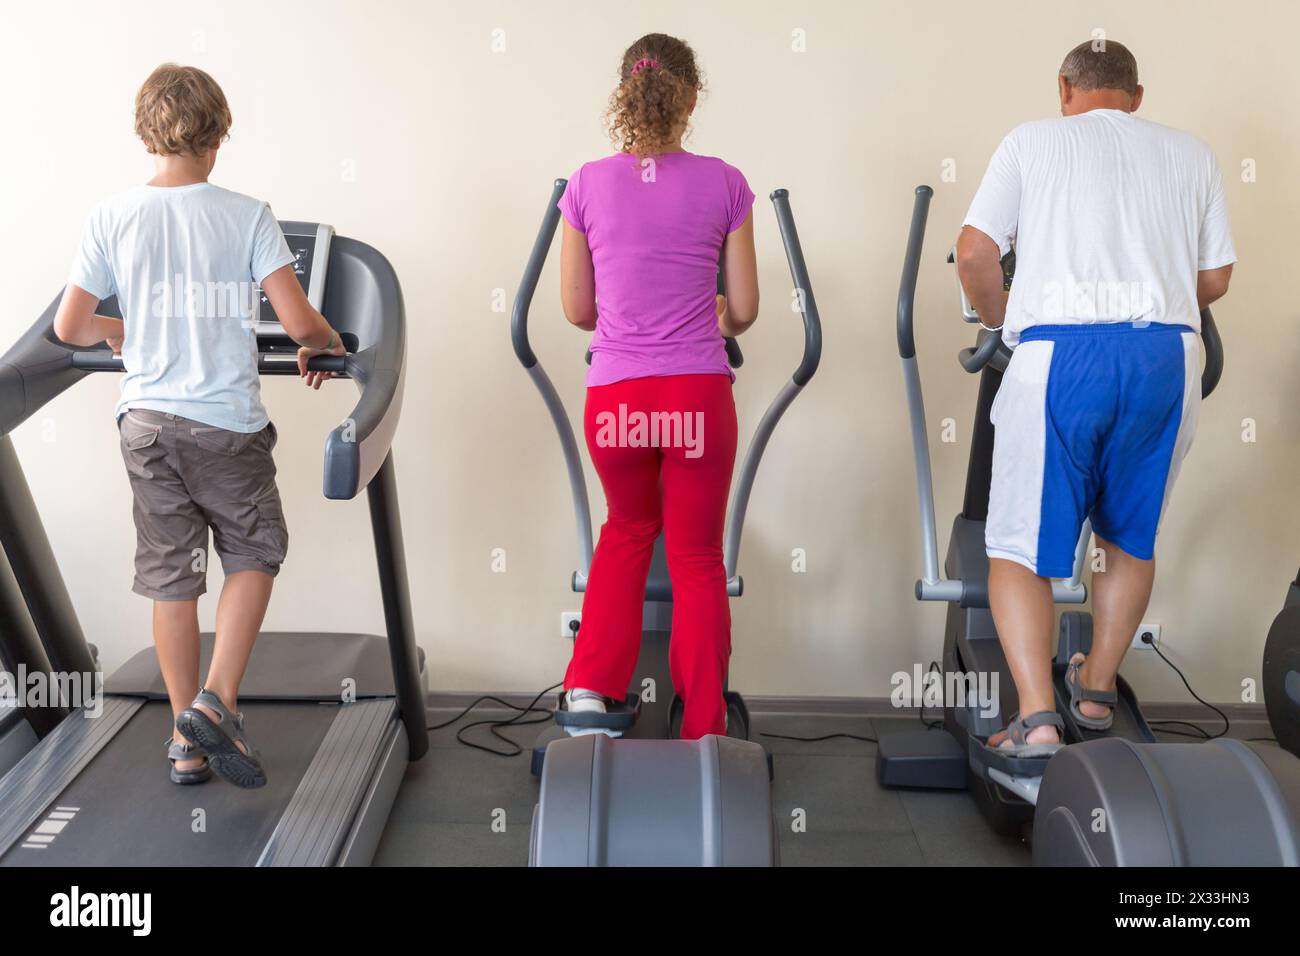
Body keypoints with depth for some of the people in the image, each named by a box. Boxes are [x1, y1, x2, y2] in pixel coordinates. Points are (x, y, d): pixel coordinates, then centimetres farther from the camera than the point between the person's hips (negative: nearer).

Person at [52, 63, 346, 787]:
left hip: (147, 421, 3)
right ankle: (217, 702, 2)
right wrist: (326, 345, 10)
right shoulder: (247, 216, -7)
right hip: (228, 422, -3)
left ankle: (189, 741, 19)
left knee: (171, 576, 11)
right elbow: (300, 323, -12)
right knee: (254, 554, 16)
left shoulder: (113, 218, 0)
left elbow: (69, 328, 4)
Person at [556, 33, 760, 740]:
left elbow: (577, 310, 8)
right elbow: (743, 310, 4)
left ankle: (590, 689, 18)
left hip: (615, 399, 2)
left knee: (628, 529, 28)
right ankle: (703, 733, 18)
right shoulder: (723, 185, 0)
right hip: (698, 396, -1)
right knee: (698, 559, 13)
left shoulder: (589, 185, 2)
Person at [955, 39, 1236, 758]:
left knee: (1019, 545, 3)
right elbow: (1215, 278, 18)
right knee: (1130, 536, 20)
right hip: (1167, 355, 3)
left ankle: (1037, 716, -8)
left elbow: (974, 251, 2)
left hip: (1060, 353, -3)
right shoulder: (1191, 154, 19)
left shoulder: (1033, 141, 11)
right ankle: (1097, 687, 31)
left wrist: (1000, 321, 20)